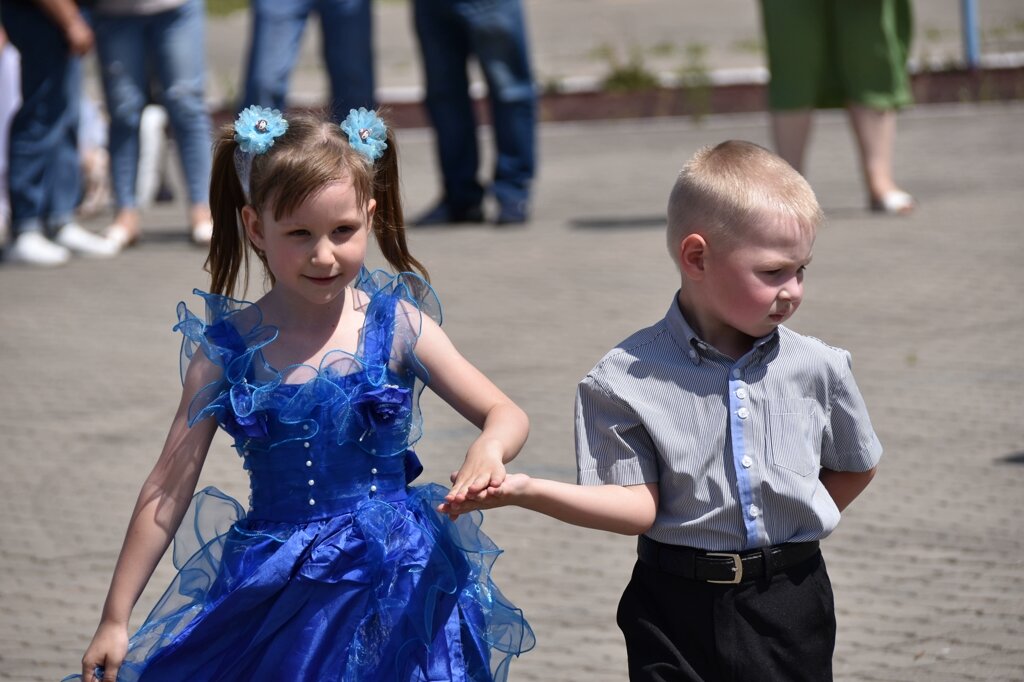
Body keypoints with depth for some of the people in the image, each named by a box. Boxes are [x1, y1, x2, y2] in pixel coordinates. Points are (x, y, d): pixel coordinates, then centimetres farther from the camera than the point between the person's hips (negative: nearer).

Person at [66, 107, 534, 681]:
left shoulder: (397, 326, -5)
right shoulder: (229, 346, -3)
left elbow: (506, 414, -4)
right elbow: (168, 489, 0)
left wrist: (489, 449, -30)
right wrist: (115, 621, 1)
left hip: (391, 589, -1)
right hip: (269, 594, 1)